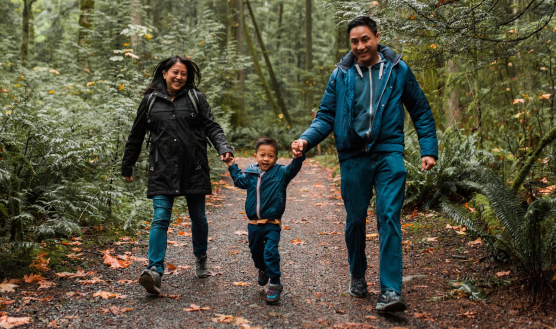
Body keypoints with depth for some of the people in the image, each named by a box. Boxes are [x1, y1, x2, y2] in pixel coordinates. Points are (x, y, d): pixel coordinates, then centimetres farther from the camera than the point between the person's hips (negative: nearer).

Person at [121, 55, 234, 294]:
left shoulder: (196, 98, 5)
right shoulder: (150, 100, 7)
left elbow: (212, 127, 2)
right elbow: (136, 136, 15)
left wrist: (223, 148, -17)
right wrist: (127, 166, 20)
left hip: (194, 169, 0)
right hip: (162, 171, 0)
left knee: (198, 217, 12)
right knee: (160, 219, -11)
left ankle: (201, 260, 34)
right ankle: (155, 271, -17)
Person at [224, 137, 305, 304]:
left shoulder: (280, 173, -6)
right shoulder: (251, 172, 4)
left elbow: (293, 169, -20)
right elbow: (240, 181, 19)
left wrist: (298, 157, -38)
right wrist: (232, 166, 14)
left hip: (272, 224, -4)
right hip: (254, 224, 5)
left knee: (271, 252, -13)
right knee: (256, 251, 20)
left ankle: (275, 284, 0)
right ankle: (262, 270, 50)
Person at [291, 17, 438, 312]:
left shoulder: (398, 70, 3)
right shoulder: (340, 75, 4)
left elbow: (421, 112, 11)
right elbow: (326, 117, 7)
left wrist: (429, 149, 3)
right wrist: (306, 139, -11)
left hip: (388, 154, -1)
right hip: (353, 157, 2)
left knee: (388, 217, -12)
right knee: (355, 220, 9)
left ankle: (390, 291, -12)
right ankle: (357, 277, 31)